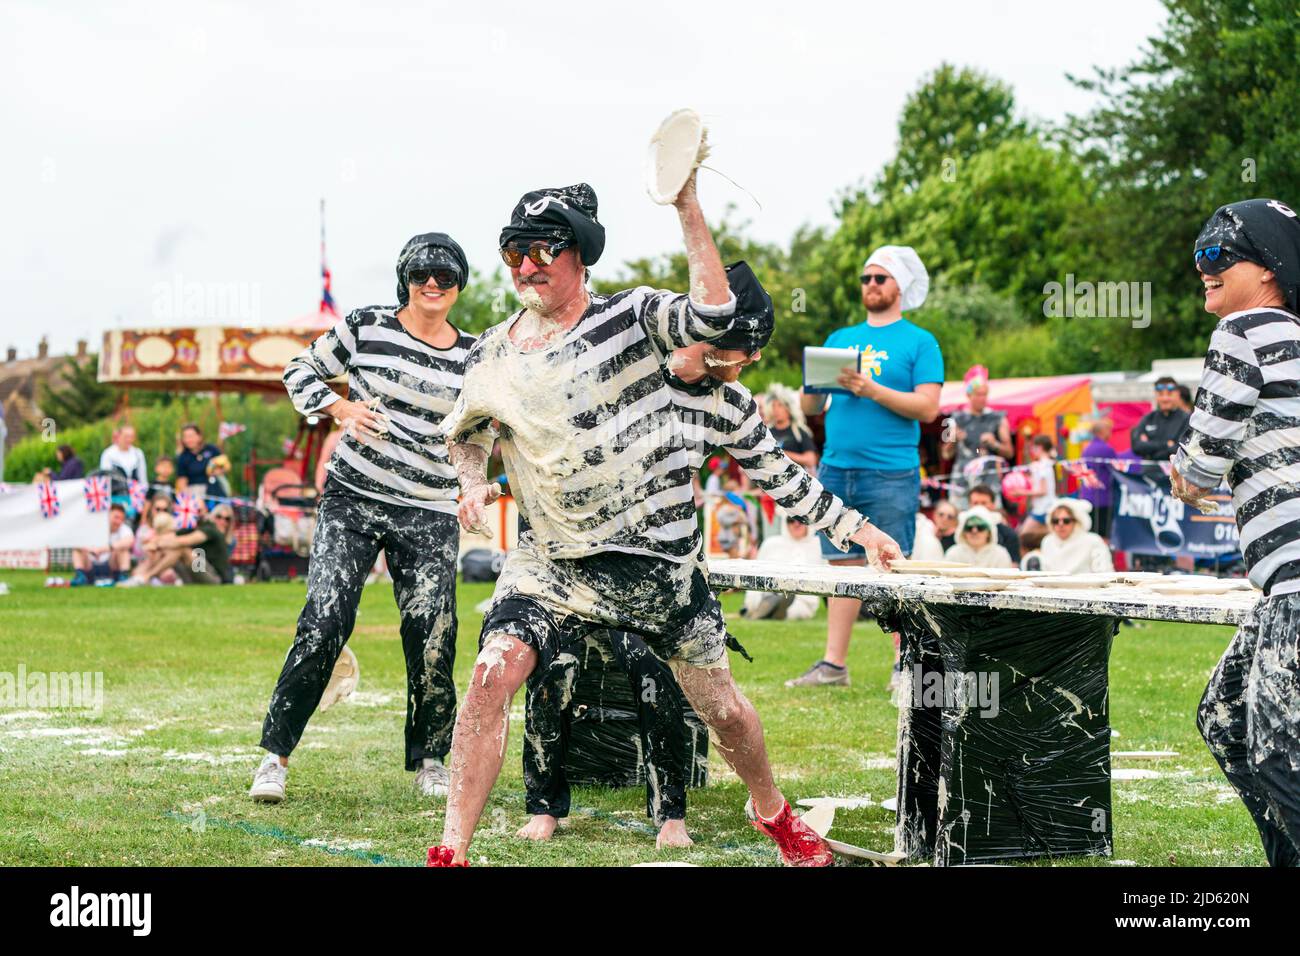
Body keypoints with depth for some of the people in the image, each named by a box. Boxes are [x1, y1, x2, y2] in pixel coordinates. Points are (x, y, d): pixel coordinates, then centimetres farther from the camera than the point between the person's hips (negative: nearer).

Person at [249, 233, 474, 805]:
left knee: (432, 639, -4)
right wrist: (340, 409, -2)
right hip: (352, 499, -2)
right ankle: (275, 756, -4)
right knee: (323, 622, -13)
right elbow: (302, 371, 13)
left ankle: (429, 760, 16)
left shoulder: (472, 358, 8)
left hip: (429, 515, 2)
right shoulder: (368, 327, 2)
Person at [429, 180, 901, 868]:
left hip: (656, 558, -2)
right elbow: (464, 430, 22)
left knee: (718, 704, 8)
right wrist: (472, 482, 1)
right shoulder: (491, 357, 3)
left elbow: (713, 314, -28)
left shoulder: (633, 316, -8)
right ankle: (450, 854, -17)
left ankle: (772, 812, 39)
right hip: (552, 560, 2)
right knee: (494, 670, -21)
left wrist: (687, 206, -30)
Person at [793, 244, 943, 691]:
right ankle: (834, 663, 8)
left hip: (890, 476, -5)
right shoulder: (840, 339, 18)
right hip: (835, 471, 5)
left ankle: (905, 665, 0)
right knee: (843, 566, 6)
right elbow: (811, 408, 16)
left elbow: (927, 407, -9)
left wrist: (872, 390, -17)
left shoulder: (919, 342, 3)